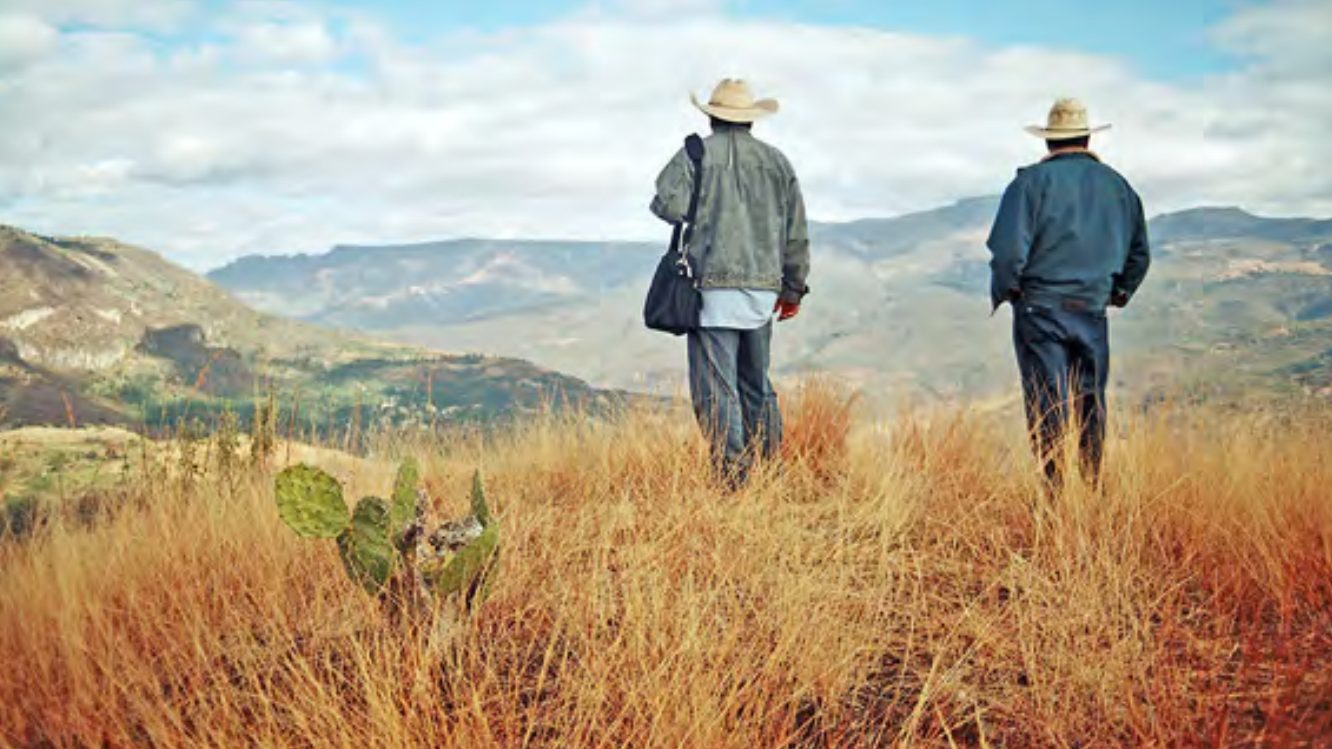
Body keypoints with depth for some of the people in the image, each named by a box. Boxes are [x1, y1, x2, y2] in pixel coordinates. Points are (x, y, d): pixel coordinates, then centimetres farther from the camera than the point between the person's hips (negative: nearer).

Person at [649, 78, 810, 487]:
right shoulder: (777, 161, 13)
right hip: (763, 289, 5)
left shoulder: (696, 154, 0)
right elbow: (796, 233, 13)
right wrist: (793, 289, 19)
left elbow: (669, 204, -14)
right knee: (757, 384, 17)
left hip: (714, 288, -5)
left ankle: (733, 479, -10)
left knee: (716, 388, -4)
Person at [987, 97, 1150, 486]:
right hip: (1092, 311, 4)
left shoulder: (1032, 180, -6)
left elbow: (1008, 249, -14)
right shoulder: (1117, 185, 10)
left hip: (1039, 310, -4)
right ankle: (1093, 488, 19)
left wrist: (1002, 293, 1)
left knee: (1048, 405, -2)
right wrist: (1118, 293, 29)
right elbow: (1140, 253, 16)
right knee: (1091, 402, 13)